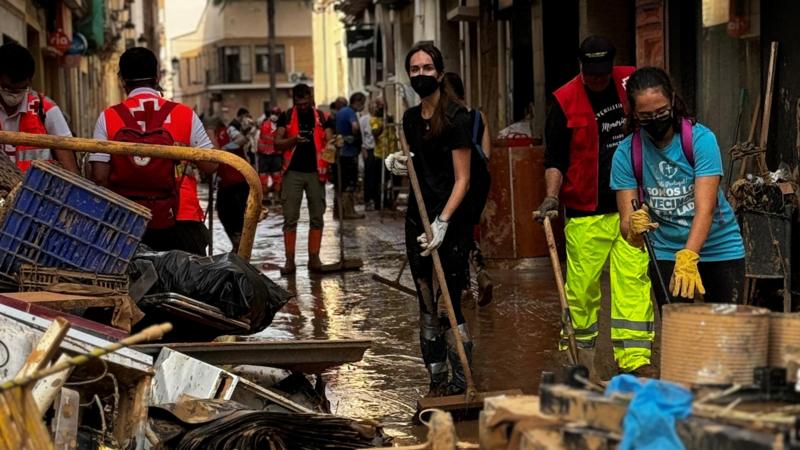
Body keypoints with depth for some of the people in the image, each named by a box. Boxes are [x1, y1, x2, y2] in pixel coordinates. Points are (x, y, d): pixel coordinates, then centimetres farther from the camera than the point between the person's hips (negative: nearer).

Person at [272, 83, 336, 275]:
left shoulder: (322, 118, 5)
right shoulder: (286, 117, 4)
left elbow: (329, 141, -2)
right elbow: (277, 144, -1)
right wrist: (293, 140, -20)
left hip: (315, 172, 1)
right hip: (293, 172, -1)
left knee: (317, 217, 4)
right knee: (290, 218, -2)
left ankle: (314, 258, 10)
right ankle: (290, 260, 0)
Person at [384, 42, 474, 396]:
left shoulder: (456, 118, -11)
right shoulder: (411, 118, 11)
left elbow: (462, 179, -13)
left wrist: (443, 222, -22)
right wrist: (398, 164, 0)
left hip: (451, 220, -7)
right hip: (418, 216, 7)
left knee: (449, 304, -8)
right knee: (426, 306, 8)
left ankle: (460, 384, -1)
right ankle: (437, 381, 14)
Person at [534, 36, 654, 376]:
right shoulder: (565, 102, -3)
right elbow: (554, 157, -1)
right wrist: (552, 194, -17)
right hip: (585, 210, -2)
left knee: (634, 279, -6)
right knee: (583, 284, 1)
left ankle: (634, 357, -7)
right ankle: (583, 347, 20)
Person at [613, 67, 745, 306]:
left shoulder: (701, 139, -19)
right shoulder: (626, 154, -11)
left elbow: (705, 208, -29)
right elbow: (625, 222, -14)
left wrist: (687, 258, -43)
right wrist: (634, 228, -39)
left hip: (719, 248, -1)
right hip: (665, 252, 1)